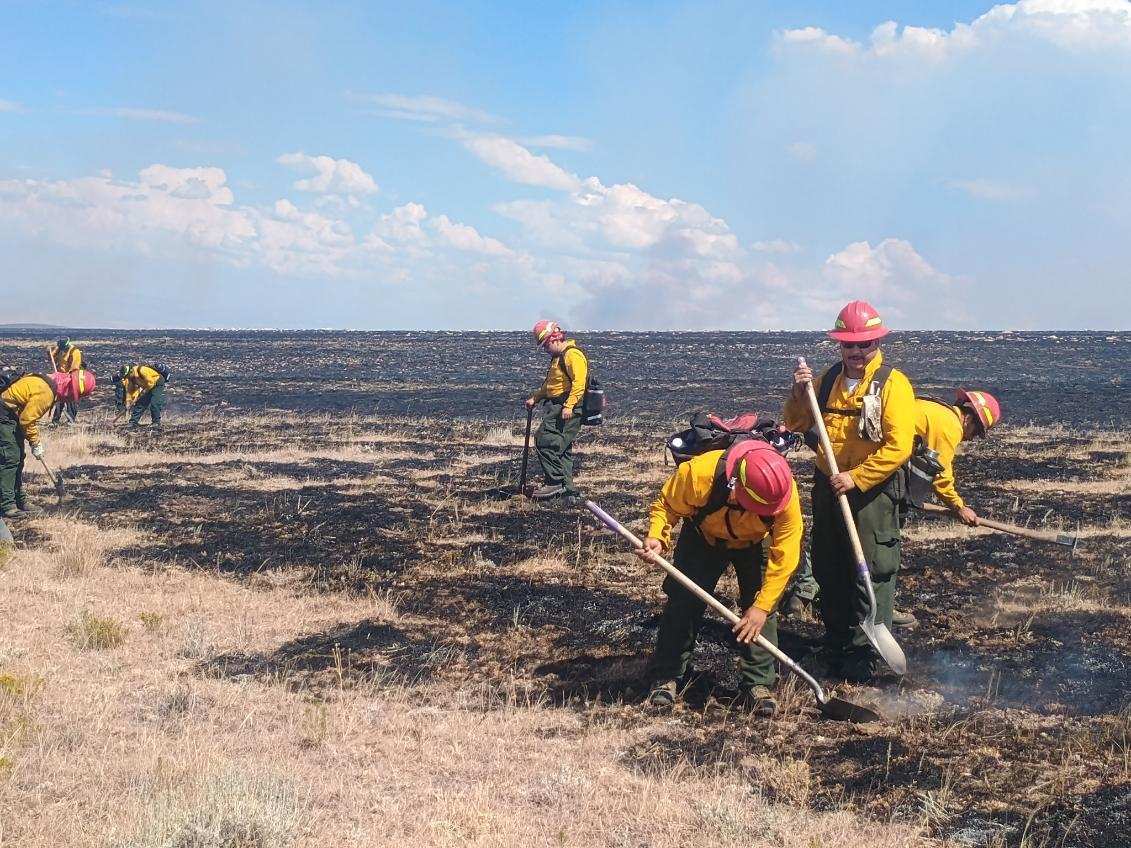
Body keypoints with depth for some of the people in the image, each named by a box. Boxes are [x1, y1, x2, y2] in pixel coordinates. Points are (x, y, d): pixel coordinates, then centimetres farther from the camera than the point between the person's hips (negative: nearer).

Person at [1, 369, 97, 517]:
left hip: (14, 415, 11)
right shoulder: (46, 392, -26)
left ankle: (20, 502, 18)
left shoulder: (52, 383, 5)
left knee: (18, 459, 13)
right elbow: (27, 419, -22)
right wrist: (36, 444, -11)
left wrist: (36, 442, 12)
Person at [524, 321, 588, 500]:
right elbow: (549, 384, 34)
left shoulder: (573, 355, -12)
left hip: (568, 410, -11)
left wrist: (569, 406, -28)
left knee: (545, 441, -16)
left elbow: (579, 383, -23)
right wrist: (535, 398, 26)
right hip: (555, 408, 11)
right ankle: (567, 489, 12)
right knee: (561, 448, 9)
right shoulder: (557, 357, 22)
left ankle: (555, 482, -13)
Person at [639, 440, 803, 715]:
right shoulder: (699, 473, -41)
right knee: (683, 600, -7)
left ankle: (758, 684, 1)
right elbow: (666, 505, -21)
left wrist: (762, 607, -31)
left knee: (761, 606, -12)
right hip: (704, 538, 0)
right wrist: (657, 537, -40)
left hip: (752, 544, 0)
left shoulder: (786, 495, -38)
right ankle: (666, 677, 7)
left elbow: (785, 556, -30)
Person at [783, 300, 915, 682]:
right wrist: (799, 395, -5)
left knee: (871, 572, -3)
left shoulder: (892, 384, -11)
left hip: (872, 490, -7)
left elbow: (898, 447, -19)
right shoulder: (828, 379, 9)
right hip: (828, 486, 7)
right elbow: (797, 425, 14)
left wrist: (856, 478, -22)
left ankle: (865, 654, 6)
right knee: (829, 571, 15)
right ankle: (835, 645, 28)